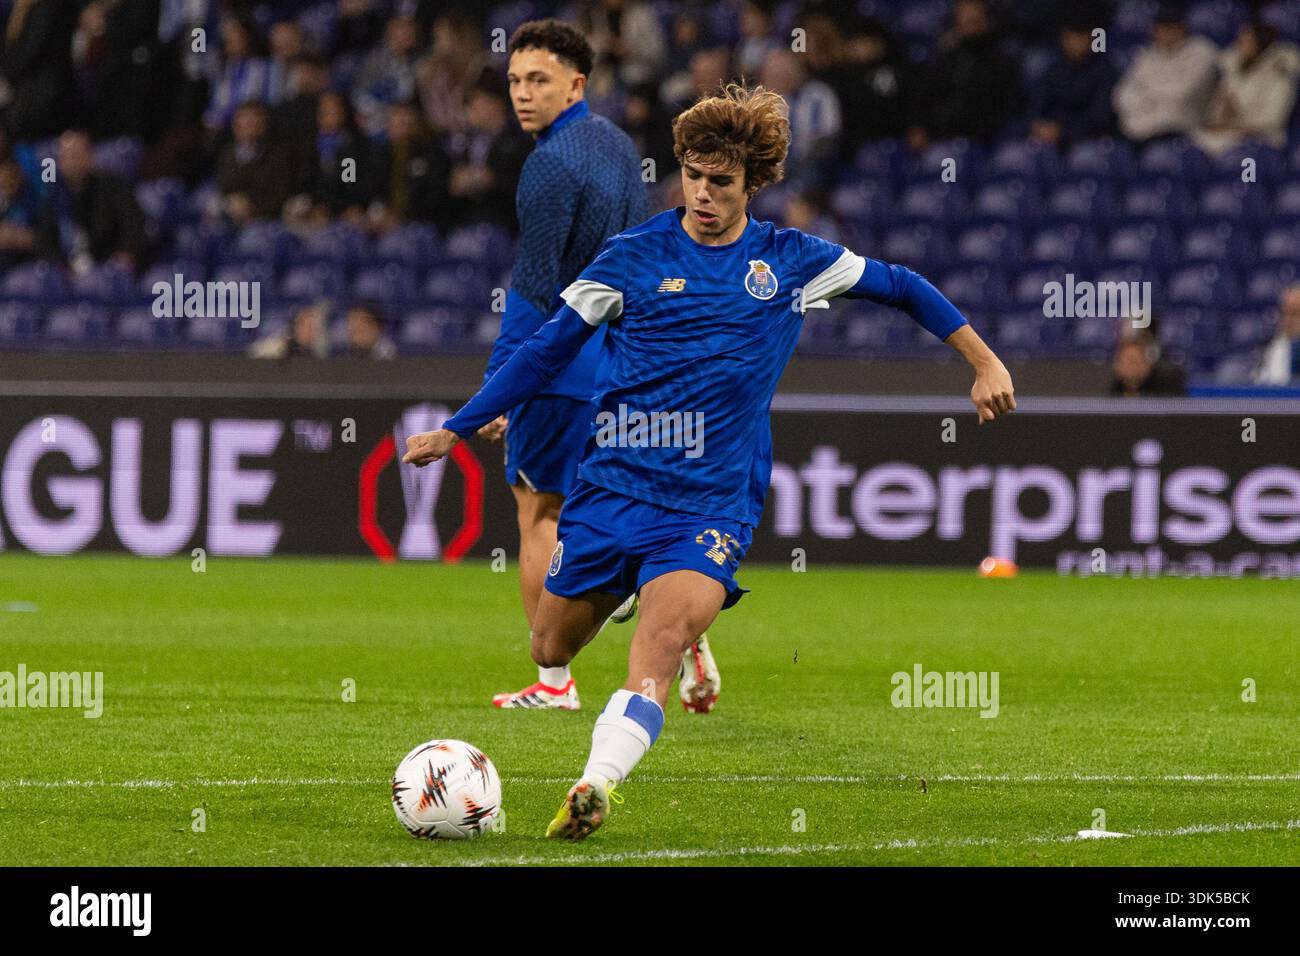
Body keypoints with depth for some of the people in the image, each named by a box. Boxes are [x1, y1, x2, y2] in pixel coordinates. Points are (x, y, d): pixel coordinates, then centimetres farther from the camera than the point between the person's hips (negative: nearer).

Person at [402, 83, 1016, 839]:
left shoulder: (792, 262, 4)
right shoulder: (634, 257, 1)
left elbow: (901, 287, 17)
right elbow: (549, 350, 7)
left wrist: (985, 363, 15)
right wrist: (455, 430, 5)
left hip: (713, 503, -2)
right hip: (612, 485, 2)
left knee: (657, 653, -25)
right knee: (551, 653, 9)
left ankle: (597, 787, -39)